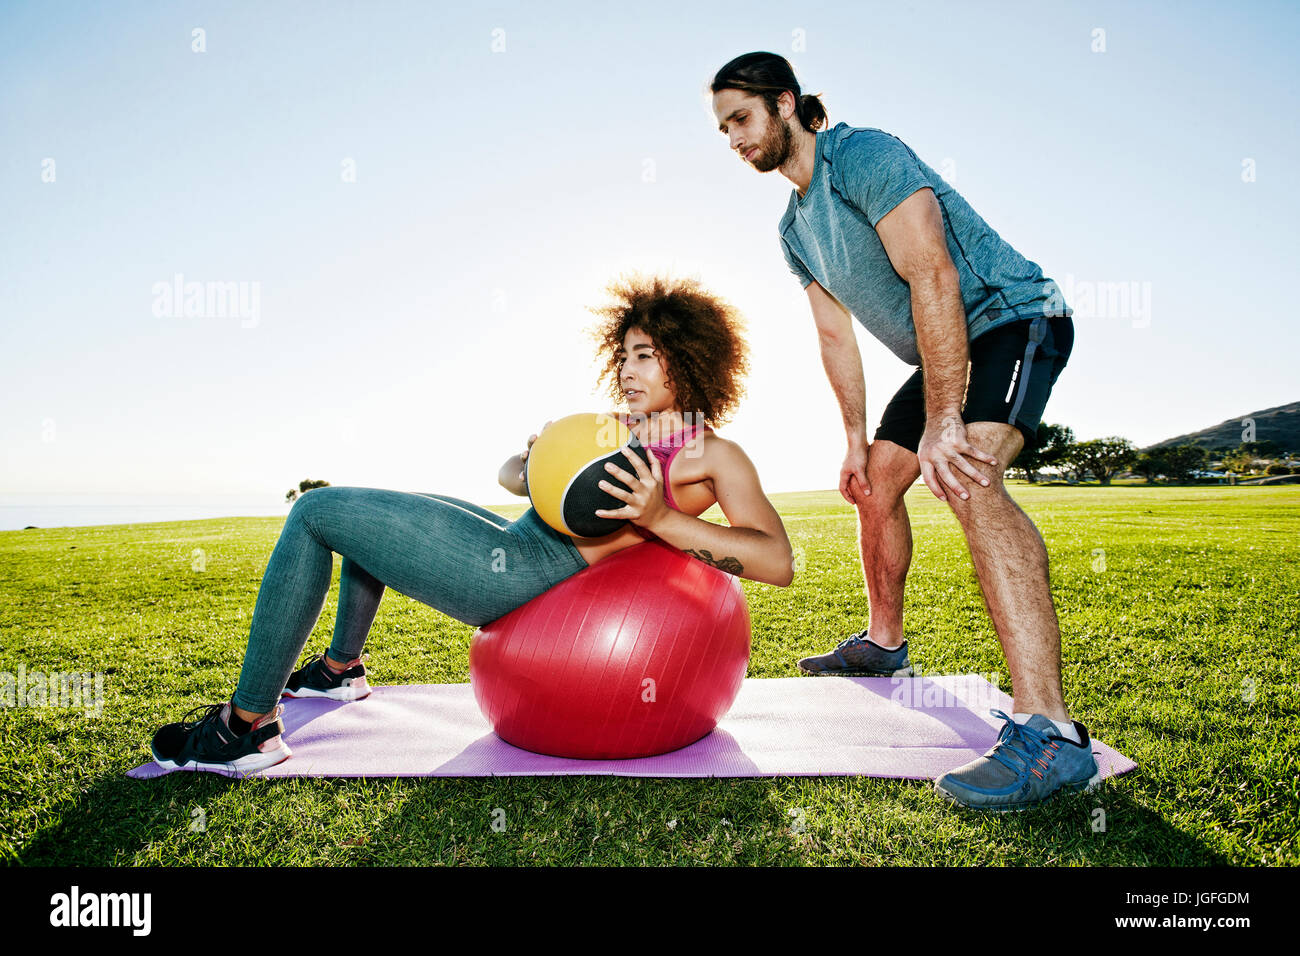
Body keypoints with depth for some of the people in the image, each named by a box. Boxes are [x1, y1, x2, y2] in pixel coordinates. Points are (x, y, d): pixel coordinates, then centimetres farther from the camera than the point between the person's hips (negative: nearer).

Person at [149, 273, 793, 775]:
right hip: (517, 538, 10)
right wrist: (537, 466, -2)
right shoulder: (623, 432, 18)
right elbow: (510, 472, 22)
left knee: (316, 511, -5)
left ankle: (249, 725, 3)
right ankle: (341, 668, 40)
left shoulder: (714, 456, -4)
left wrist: (660, 518, -26)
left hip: (521, 570, -10)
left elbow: (779, 561, -18)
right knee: (363, 504, 30)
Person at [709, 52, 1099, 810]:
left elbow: (933, 277, -28)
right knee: (876, 483, 11)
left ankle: (1049, 732, -37)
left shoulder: (864, 155, -18)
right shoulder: (795, 229, 10)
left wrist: (940, 423, -31)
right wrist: (857, 439, 8)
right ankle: (884, 643, 31)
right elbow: (836, 337, 13)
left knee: (969, 479, -32)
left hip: (1014, 319, -9)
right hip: (946, 351, 9)